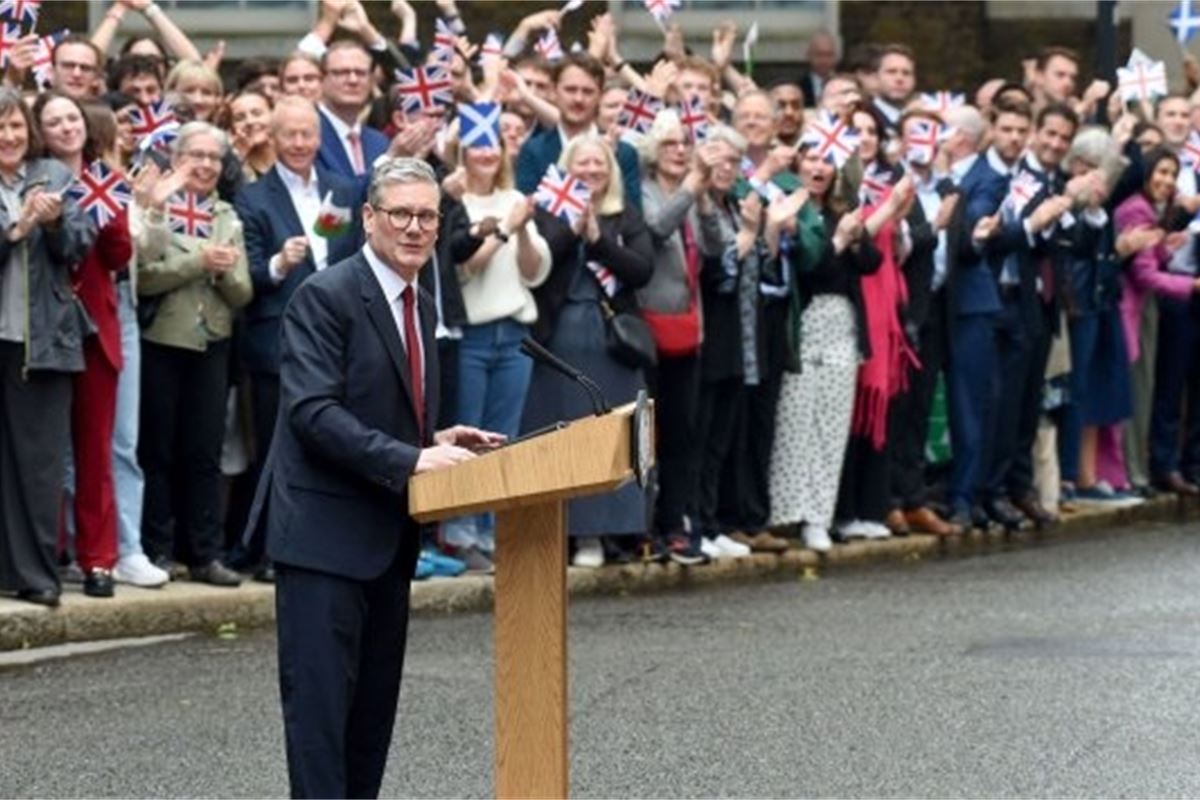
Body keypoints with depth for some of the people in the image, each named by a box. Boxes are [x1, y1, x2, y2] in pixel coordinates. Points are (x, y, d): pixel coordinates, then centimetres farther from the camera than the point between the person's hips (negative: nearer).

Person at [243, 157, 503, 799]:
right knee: (321, 697, -9)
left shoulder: (421, 308, 16)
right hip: (325, 530, -9)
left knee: (375, 700, 11)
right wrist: (410, 459, -27)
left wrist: (438, 443, 3)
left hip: (388, 534, 9)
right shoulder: (326, 296, -11)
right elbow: (313, 410, -21)